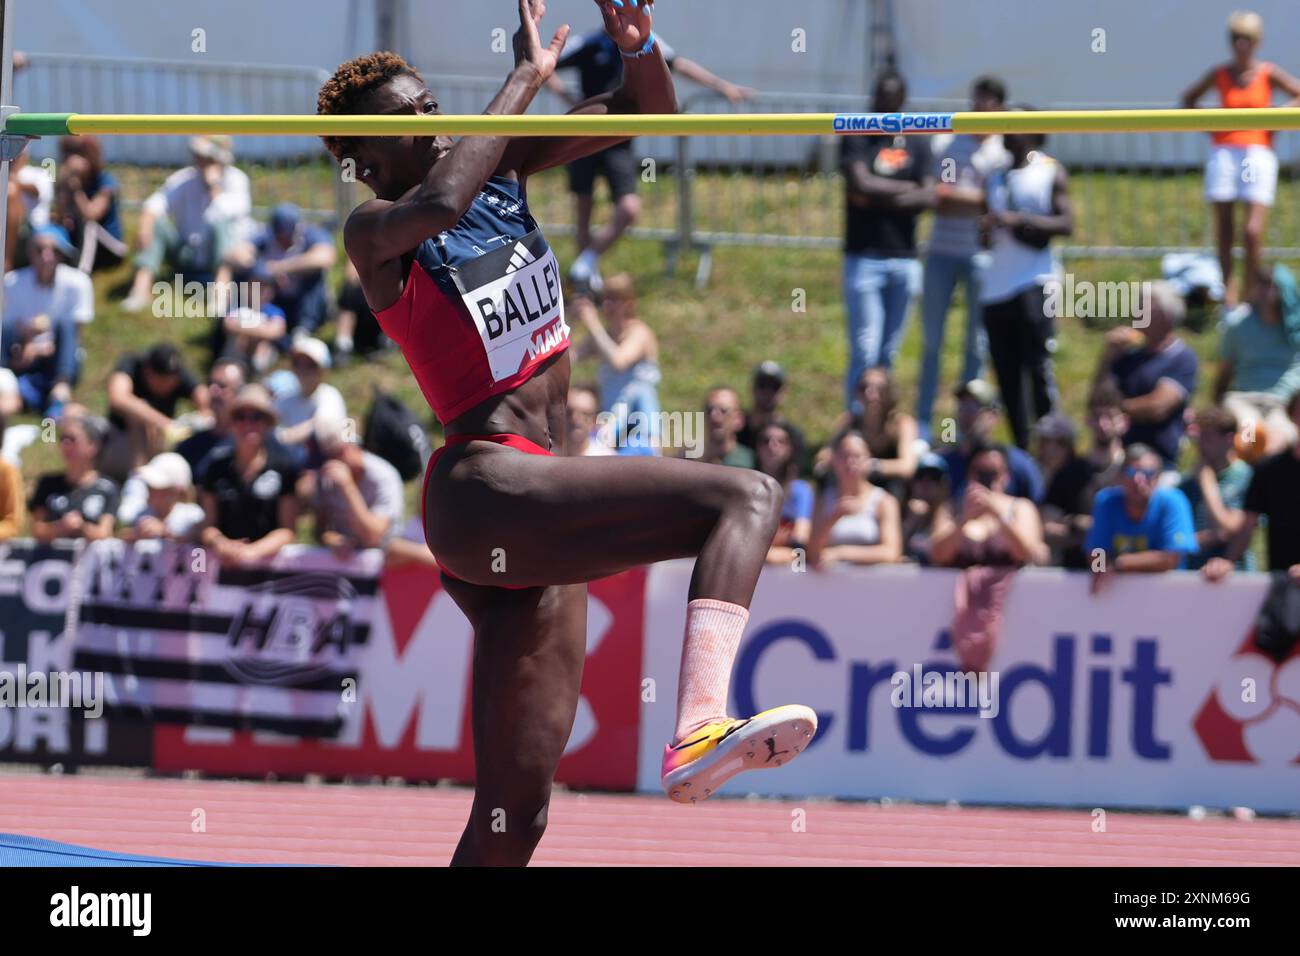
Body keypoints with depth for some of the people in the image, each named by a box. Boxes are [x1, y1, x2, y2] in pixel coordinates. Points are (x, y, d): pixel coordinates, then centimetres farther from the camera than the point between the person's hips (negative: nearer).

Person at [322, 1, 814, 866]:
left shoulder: (501, 166, 14)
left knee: (513, 815, 7)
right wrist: (528, 78, -20)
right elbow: (441, 203, -29)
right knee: (746, 497, -24)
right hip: (485, 493, -8)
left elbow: (649, 113, 14)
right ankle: (700, 729, -45)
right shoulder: (374, 233, -4)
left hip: (533, 521, 8)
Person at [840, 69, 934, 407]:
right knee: (865, 351, -10)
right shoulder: (857, 138, 1)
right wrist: (907, 189, -3)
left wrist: (882, 198, -11)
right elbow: (862, 185, -14)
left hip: (904, 260, 3)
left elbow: (928, 197, -1)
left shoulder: (916, 144, 9)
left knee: (888, 353, 8)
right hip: (864, 257, -3)